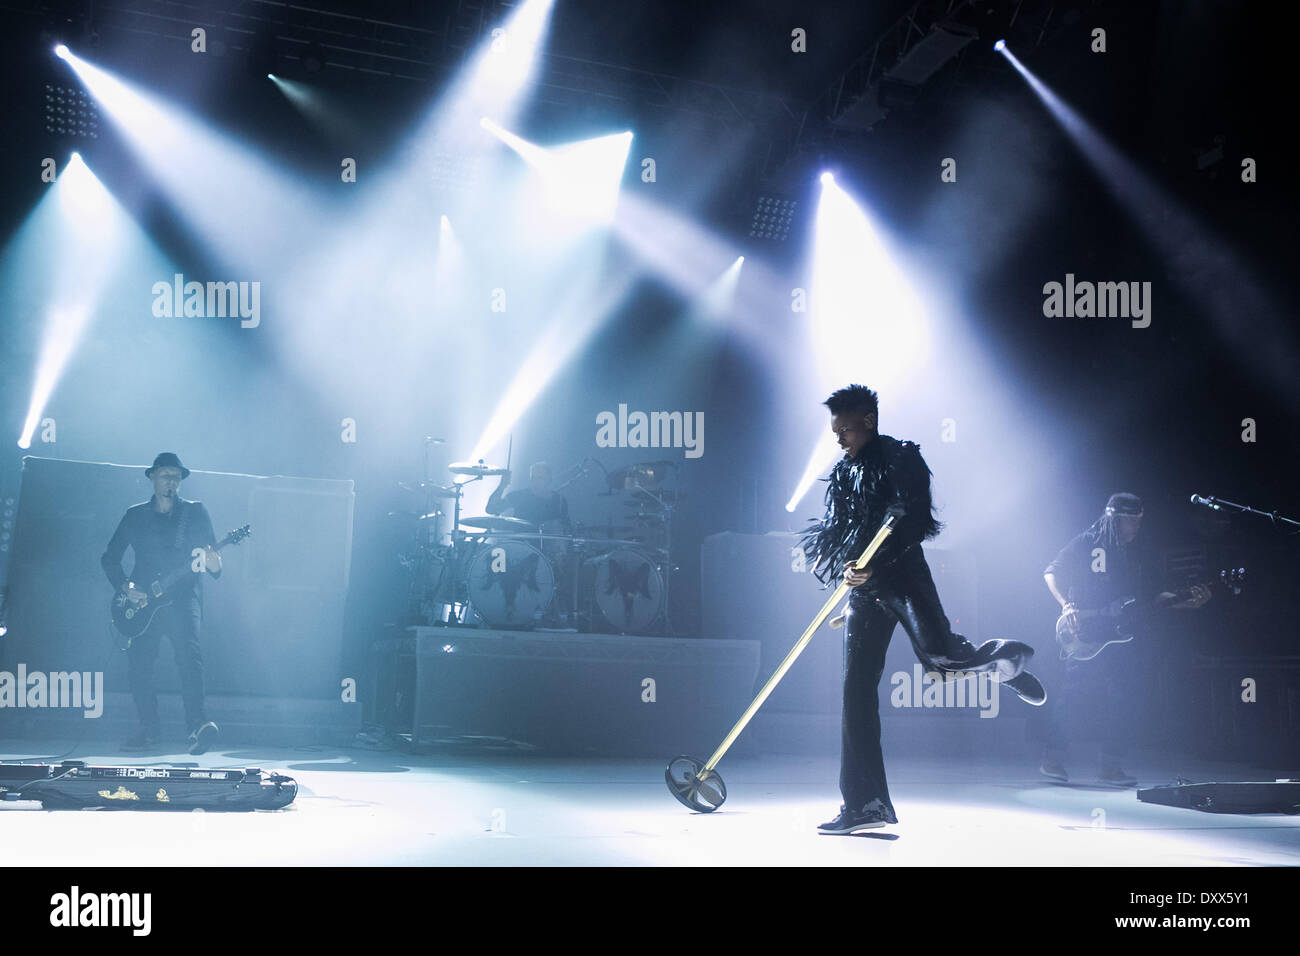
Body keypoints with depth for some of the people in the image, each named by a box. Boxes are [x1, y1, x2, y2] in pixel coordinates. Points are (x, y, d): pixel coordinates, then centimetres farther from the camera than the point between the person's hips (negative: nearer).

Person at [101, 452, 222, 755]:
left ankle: (197, 725, -34)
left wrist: (213, 563, -21)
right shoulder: (135, 515, 13)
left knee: (189, 655, -23)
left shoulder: (195, 512, 9)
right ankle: (148, 732, 14)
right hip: (141, 602, 3)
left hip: (182, 597, -3)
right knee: (138, 667, 0)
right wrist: (125, 587, 0)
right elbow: (109, 558, 16)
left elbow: (211, 551, 3)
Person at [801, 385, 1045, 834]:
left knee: (939, 654, -26)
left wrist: (875, 566, -21)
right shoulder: (842, 473, 17)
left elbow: (918, 522, -13)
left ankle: (1002, 658, 12)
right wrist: (847, 574, 6)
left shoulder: (901, 458, -3)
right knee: (857, 690, -2)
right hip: (864, 586, 6)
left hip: (904, 575, -6)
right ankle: (865, 803, 3)